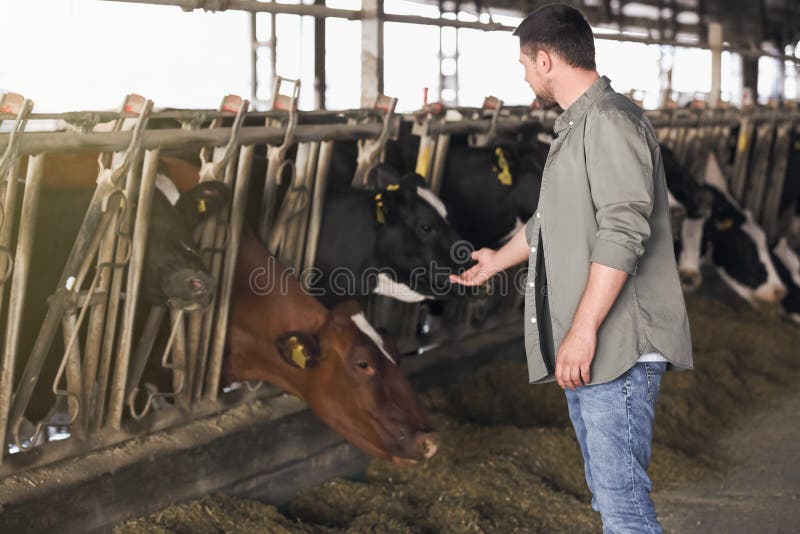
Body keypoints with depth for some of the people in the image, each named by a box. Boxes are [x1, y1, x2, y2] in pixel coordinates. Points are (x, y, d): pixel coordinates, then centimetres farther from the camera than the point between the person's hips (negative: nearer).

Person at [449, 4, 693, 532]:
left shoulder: (610, 121, -13)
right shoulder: (576, 126, 20)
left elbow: (622, 232, -22)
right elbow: (551, 220, 36)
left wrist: (583, 331, -25)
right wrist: (498, 260, 51)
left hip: (617, 350, -10)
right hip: (585, 354, 10)